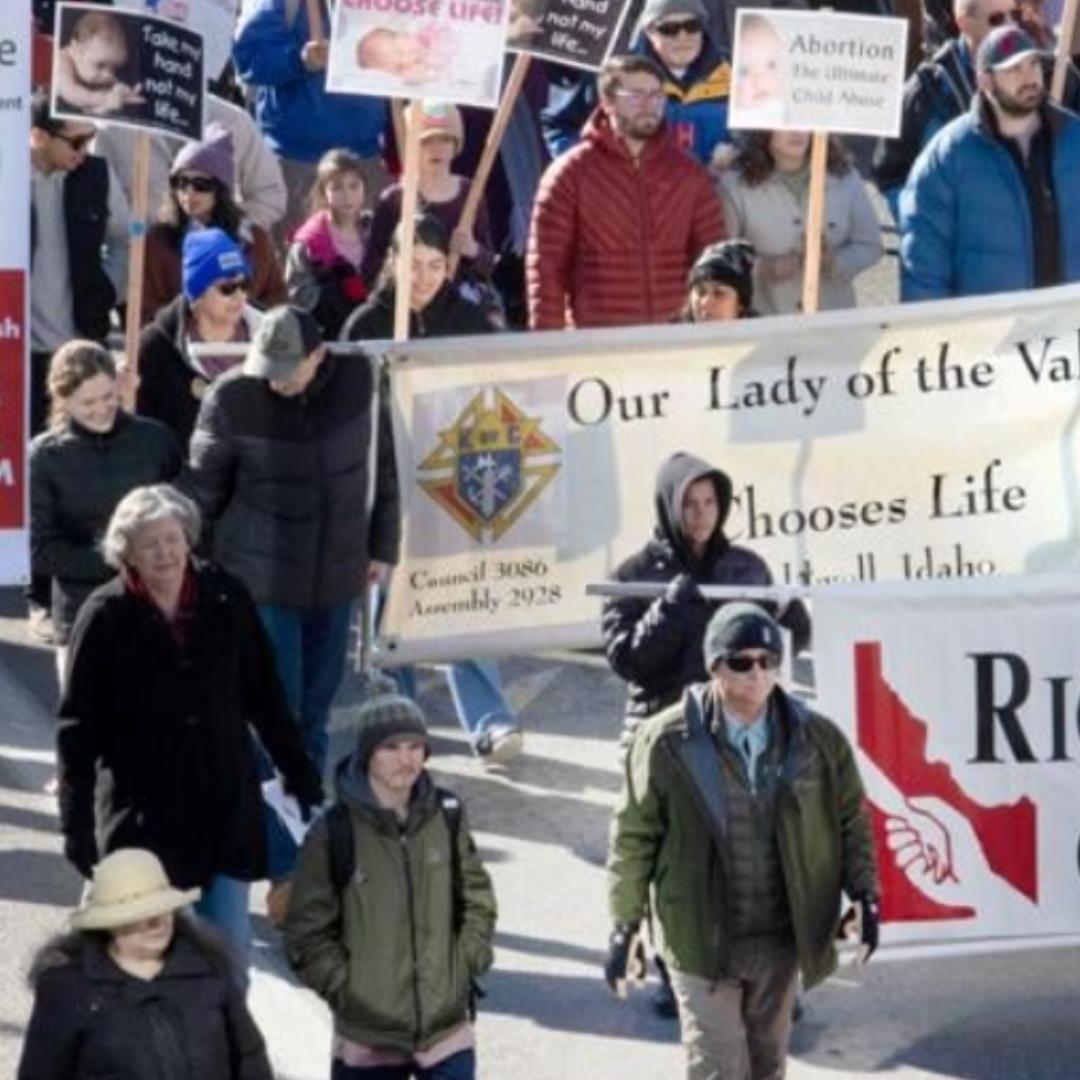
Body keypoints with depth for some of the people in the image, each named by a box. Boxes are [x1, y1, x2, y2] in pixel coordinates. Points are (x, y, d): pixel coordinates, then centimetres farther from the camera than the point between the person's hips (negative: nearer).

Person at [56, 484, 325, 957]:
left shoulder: (225, 599, -2)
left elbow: (263, 694, 8)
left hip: (226, 806, 2)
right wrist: (77, 827, -8)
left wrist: (299, 772, 12)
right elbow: (77, 728, -5)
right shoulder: (105, 618, -9)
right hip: (143, 813, -2)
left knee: (229, 941, 5)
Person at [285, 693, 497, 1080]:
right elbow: (307, 933, -5)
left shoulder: (447, 817, -1)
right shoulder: (334, 832, -12)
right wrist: (347, 988, -11)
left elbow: (477, 899, 11)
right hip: (368, 1038, -3)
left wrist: (467, 964, 0)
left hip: (447, 1023, 3)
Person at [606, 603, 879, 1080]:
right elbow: (633, 835, -4)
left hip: (782, 941, 3)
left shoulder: (819, 740, -4)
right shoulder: (667, 742, -13)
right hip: (701, 941, -3)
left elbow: (851, 819, 8)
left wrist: (862, 892, -4)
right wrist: (625, 925, -2)